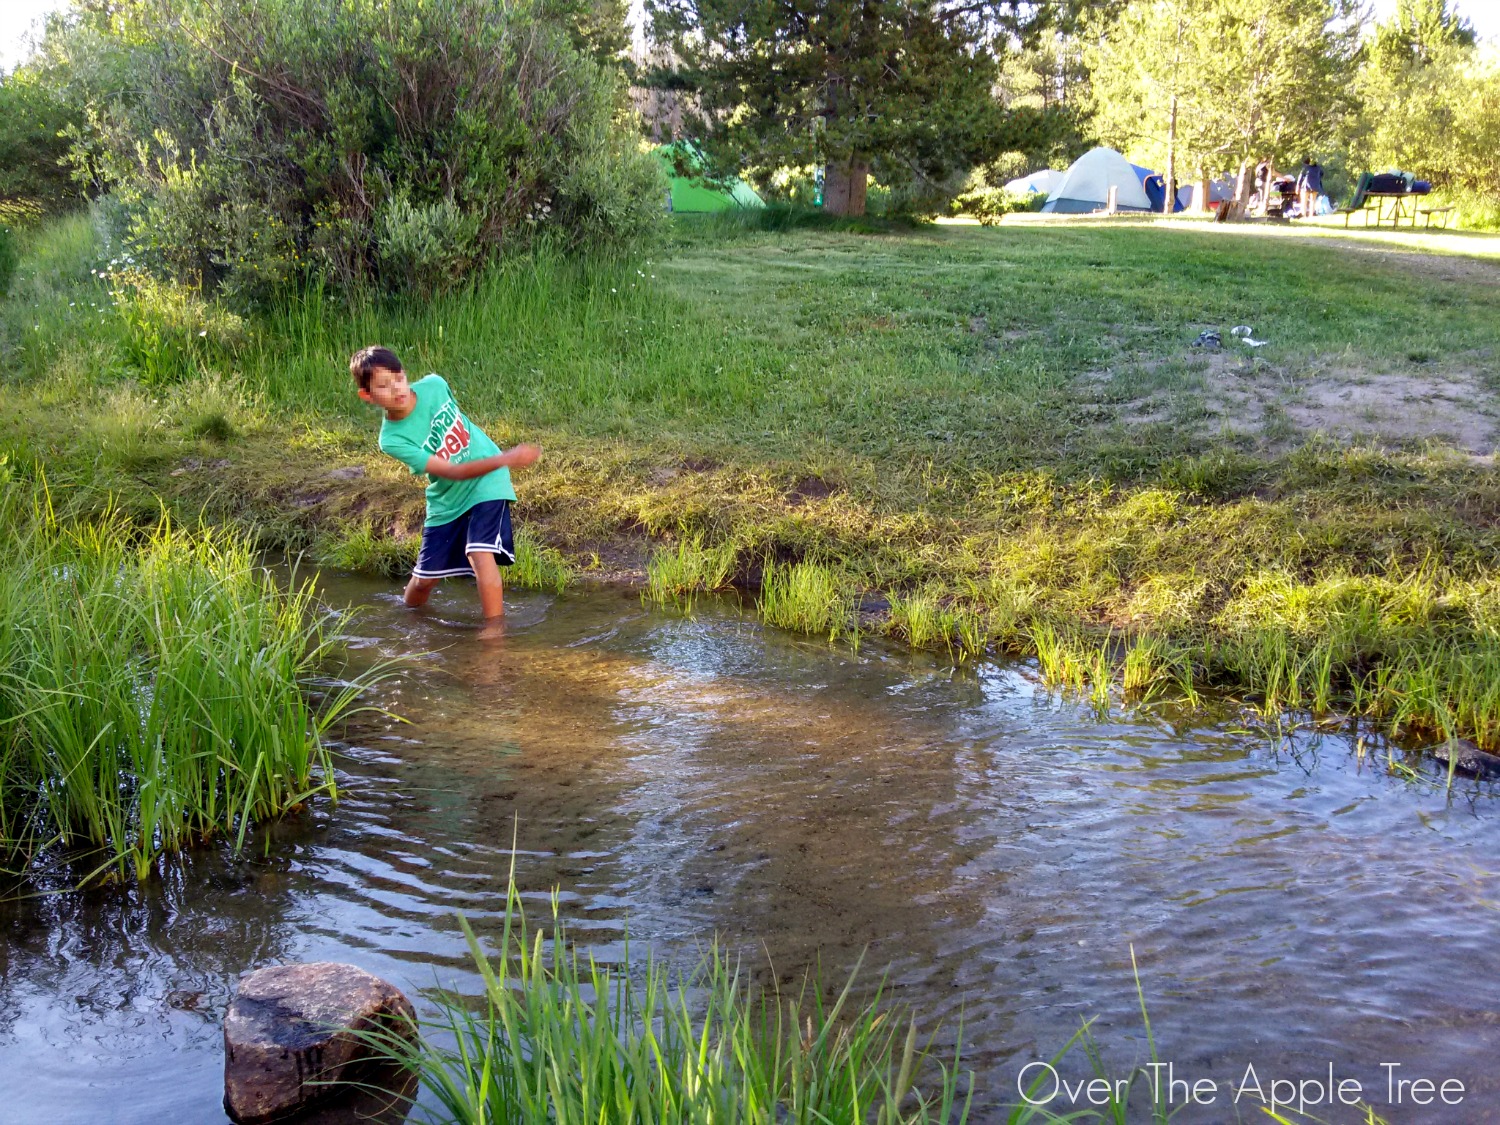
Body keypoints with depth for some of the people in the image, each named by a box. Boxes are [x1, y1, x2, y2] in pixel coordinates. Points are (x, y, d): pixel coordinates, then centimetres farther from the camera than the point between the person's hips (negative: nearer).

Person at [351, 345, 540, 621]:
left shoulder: (434, 384, -16)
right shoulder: (392, 440, -23)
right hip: (447, 500, 1)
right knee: (424, 578, 8)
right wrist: (505, 459, -41)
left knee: (479, 554, -22)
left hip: (486, 484, -1)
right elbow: (452, 472, -30)